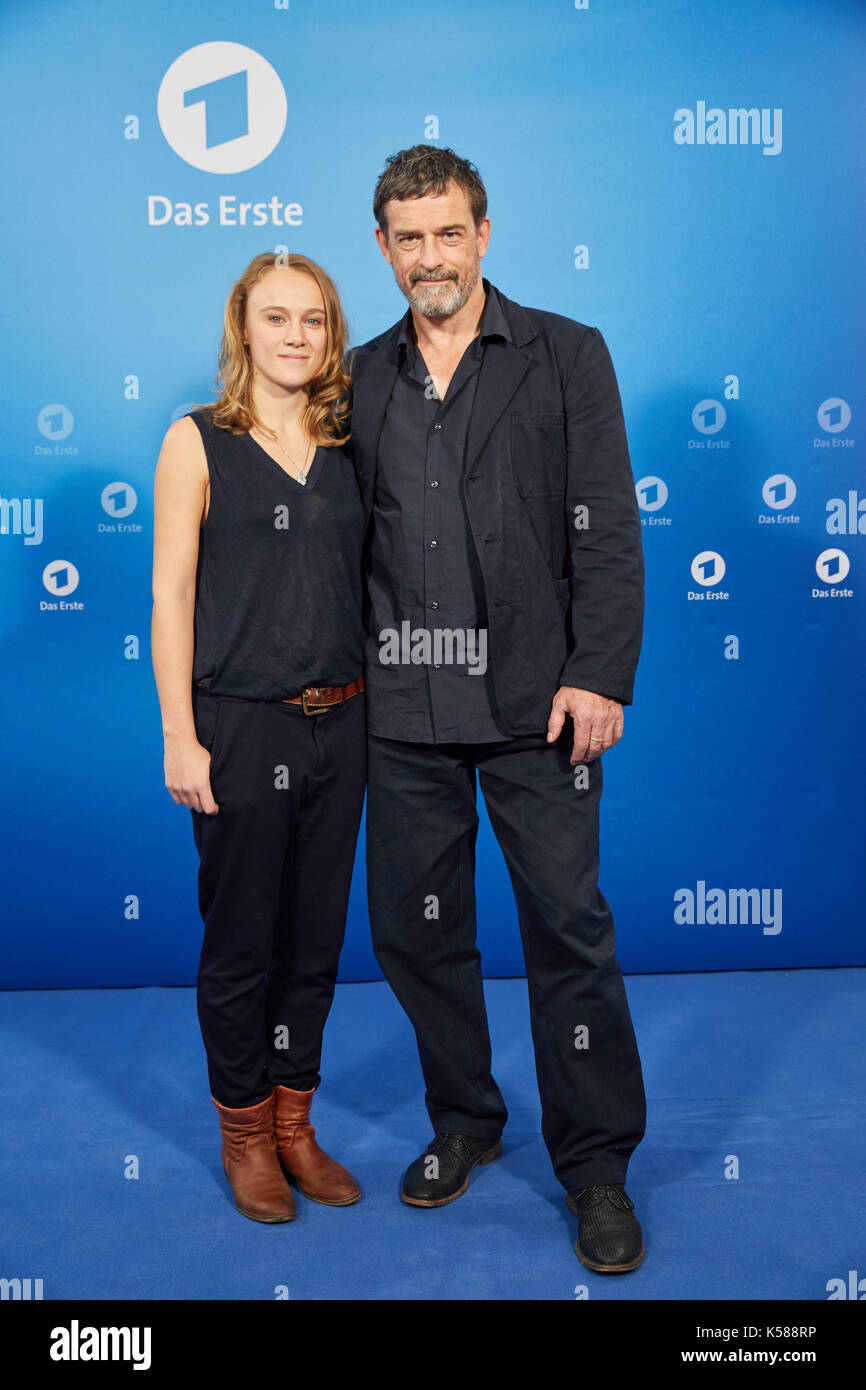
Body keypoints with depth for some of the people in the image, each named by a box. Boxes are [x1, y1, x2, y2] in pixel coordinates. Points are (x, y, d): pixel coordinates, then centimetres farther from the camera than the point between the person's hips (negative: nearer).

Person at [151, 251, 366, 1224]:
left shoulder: (347, 447, 9)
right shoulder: (198, 442, -2)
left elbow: (366, 584, 12)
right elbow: (171, 596, -5)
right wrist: (180, 737, -10)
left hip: (339, 724, 4)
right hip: (242, 729, -4)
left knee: (317, 934, 12)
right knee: (241, 939, 7)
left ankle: (294, 1122, 30)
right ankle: (245, 1132, 27)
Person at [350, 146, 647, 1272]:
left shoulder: (568, 356, 4)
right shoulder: (364, 376, 13)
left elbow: (608, 531, -3)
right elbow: (354, 535, 12)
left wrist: (598, 676, -11)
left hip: (533, 700, -3)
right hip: (403, 707, 4)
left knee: (570, 928, 1)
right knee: (414, 927, 11)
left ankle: (596, 1166, 19)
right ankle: (464, 1123, 33)